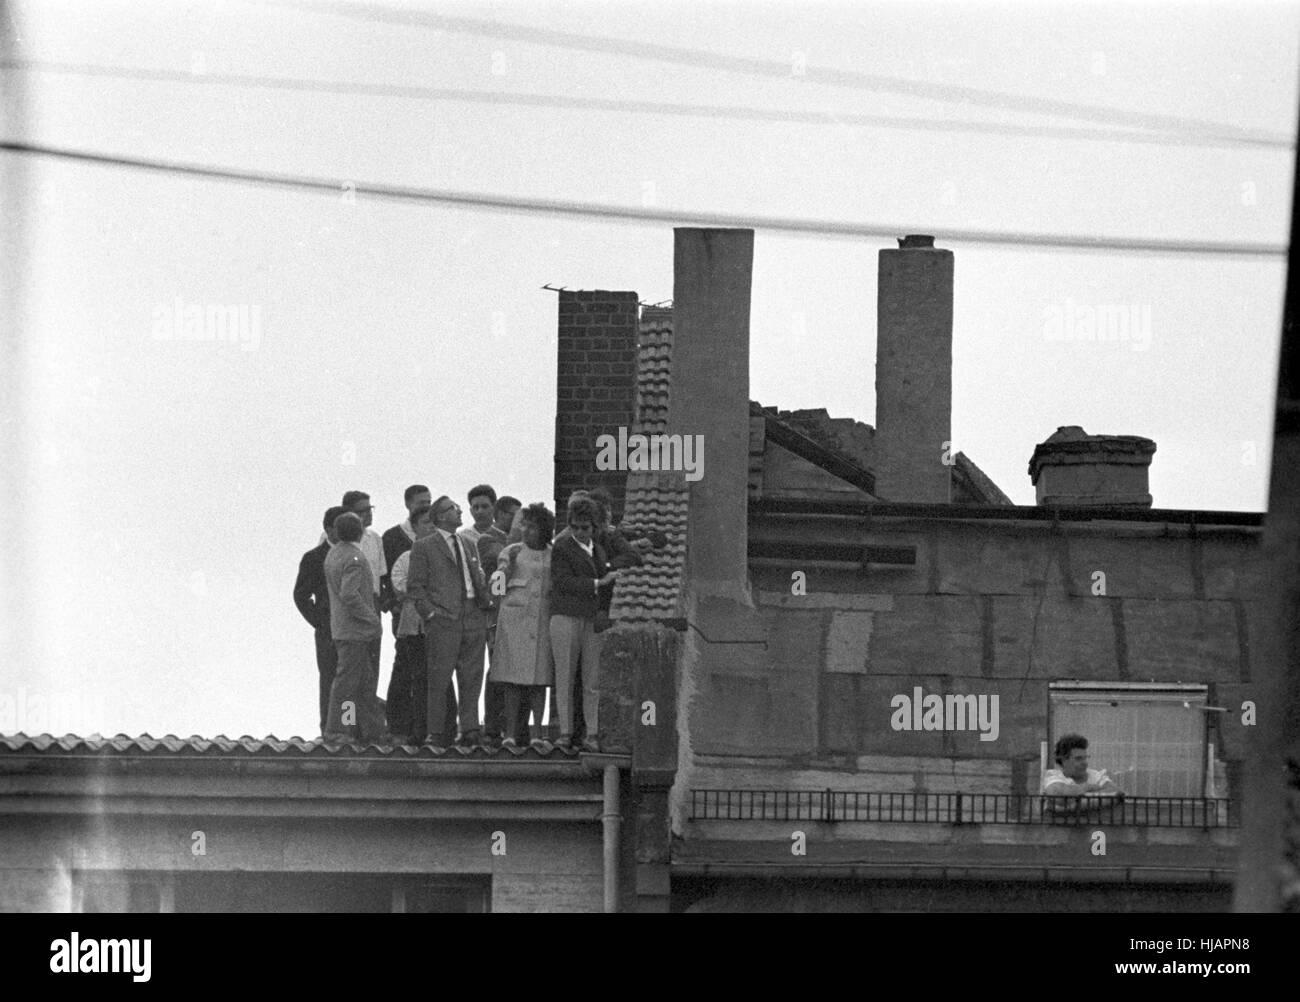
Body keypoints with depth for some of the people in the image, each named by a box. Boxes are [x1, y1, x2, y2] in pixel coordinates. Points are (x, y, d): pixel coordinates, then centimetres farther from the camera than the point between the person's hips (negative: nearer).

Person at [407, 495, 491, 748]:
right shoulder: (424, 547, 1)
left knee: (471, 679, 4)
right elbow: (414, 585, -3)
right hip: (443, 619, -5)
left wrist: (486, 601, 9)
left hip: (474, 617, 5)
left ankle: (469, 729, 7)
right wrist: (429, 612, -11)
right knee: (439, 679, -3)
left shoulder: (469, 546, 20)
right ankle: (436, 733, 1)